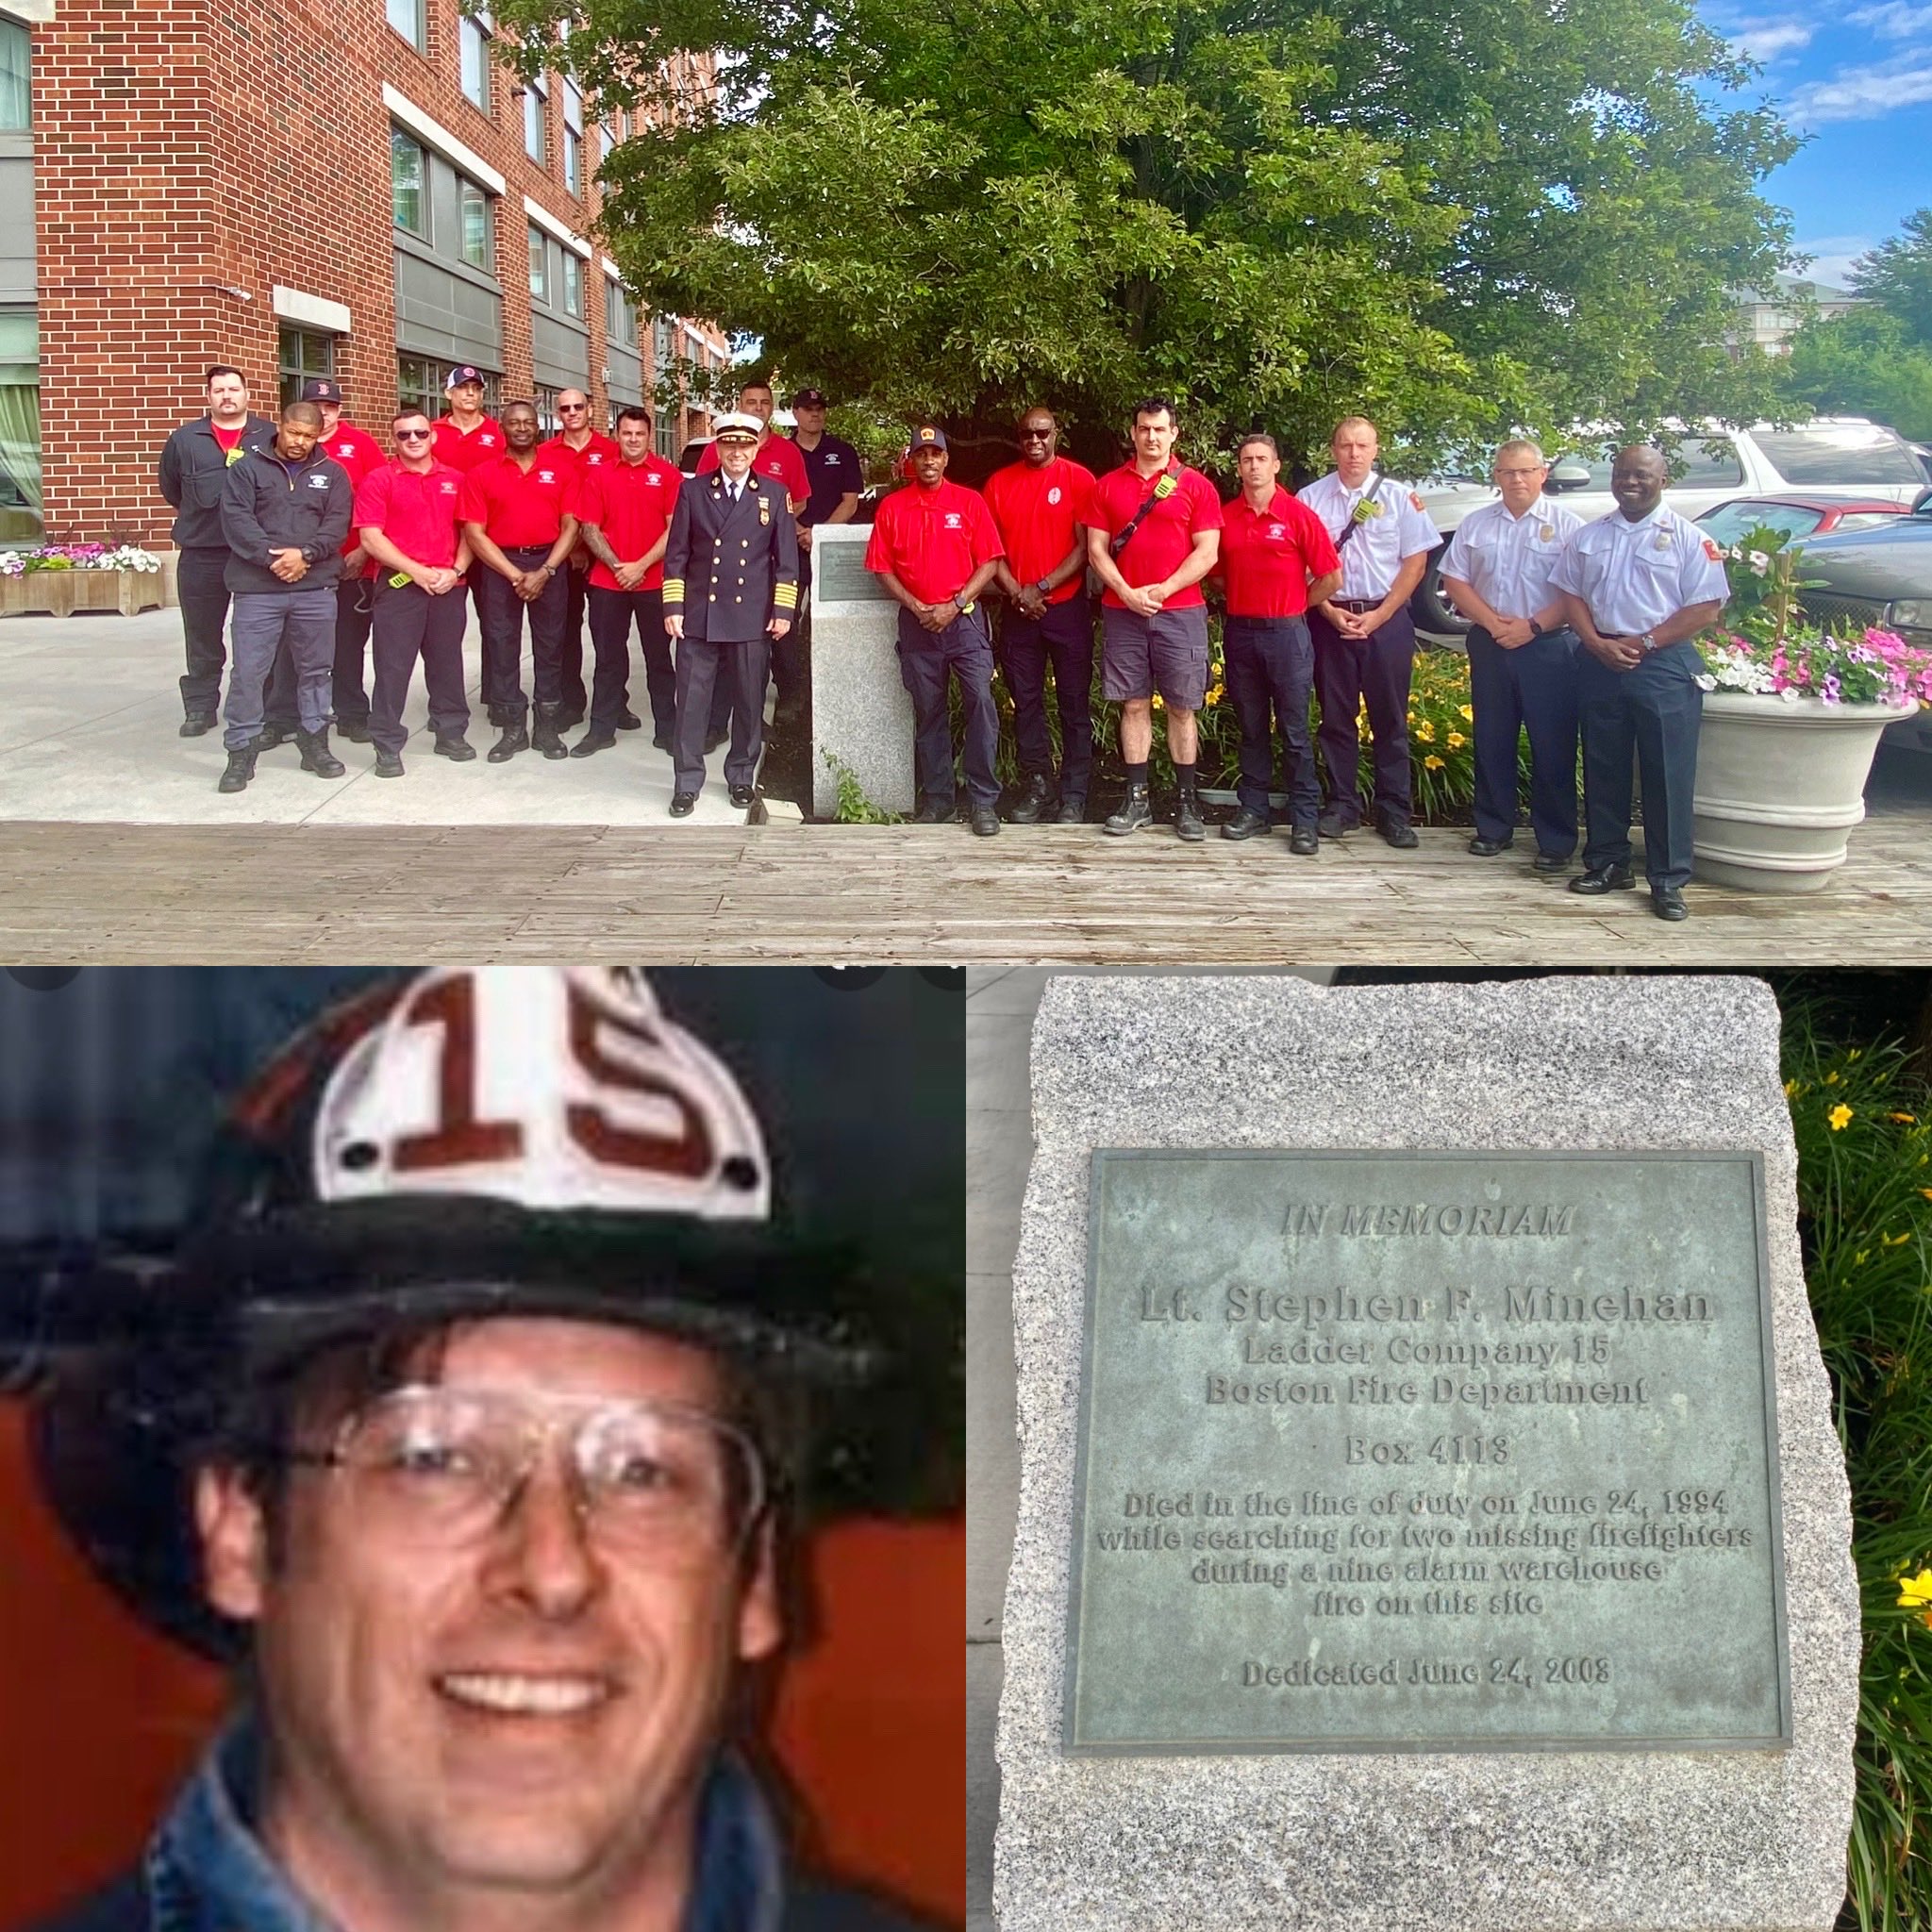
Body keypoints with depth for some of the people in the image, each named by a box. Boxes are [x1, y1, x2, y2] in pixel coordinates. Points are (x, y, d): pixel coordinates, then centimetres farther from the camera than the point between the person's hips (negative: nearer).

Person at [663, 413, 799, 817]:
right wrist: (673, 606, -1)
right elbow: (676, 554, 5)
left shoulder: (774, 494, 5)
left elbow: (786, 558, 5)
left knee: (749, 702, 7)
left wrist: (783, 610, -1)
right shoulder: (693, 492, 5)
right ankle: (687, 783, 8)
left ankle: (741, 777, 21)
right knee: (691, 701, 0)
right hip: (698, 616, 0)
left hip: (752, 617, 0)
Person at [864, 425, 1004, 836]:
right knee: (928, 712, 7)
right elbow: (883, 569, 6)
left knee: (980, 701, -13)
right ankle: (936, 798, 16)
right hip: (917, 623, 2)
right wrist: (916, 607, -6)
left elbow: (988, 562, 0)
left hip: (965, 618, -2)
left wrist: (955, 605, -10)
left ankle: (984, 801, -9)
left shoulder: (969, 502, 3)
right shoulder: (891, 507, 6)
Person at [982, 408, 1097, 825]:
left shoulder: (1079, 479, -2)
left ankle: (1073, 794, 6)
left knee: (1074, 703, 0)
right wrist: (1017, 592, -7)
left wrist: (1042, 587, -13)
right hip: (1018, 612, 3)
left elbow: (1085, 546, -7)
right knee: (1026, 702, 6)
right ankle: (1036, 787, 15)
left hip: (1068, 607, -3)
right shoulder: (999, 483, 7)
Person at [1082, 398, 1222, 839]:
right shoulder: (1108, 486, 8)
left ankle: (1187, 803, 7)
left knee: (1182, 708, 1)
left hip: (1180, 612, -2)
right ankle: (1136, 799, 10)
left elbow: (1207, 552, -3)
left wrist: (1162, 590, -12)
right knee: (1134, 704, 5)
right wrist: (1127, 593, -9)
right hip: (1122, 613, 2)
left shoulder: (1196, 486, 2)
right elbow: (1096, 550, 5)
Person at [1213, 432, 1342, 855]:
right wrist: (1240, 599, 7)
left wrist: (1294, 607, 4)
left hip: (1286, 633, -3)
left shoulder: (1299, 515, -4)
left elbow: (1331, 576, -1)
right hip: (1240, 631, 3)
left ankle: (1304, 819, 2)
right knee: (1251, 728, 10)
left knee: (1294, 731, -1)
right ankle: (1253, 811, 17)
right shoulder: (1225, 516, 5)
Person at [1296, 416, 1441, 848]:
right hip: (1330, 618, 0)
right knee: (1336, 716, 5)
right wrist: (1330, 612, -8)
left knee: (1391, 718, 2)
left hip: (1386, 618, 0)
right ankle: (1342, 805, 13)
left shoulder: (1399, 497, 3)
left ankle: (1394, 812, 7)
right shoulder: (1311, 498, 3)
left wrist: (1378, 616, -7)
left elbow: (1415, 562, 1)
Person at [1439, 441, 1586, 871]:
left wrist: (1532, 626, -15)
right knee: (1491, 740, 9)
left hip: (1548, 646, -4)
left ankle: (1556, 840, 5)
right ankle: (1493, 828, 21)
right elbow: (1454, 581, 7)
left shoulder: (1567, 525, -2)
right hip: (1490, 645, 4)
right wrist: (1493, 622, -7)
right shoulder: (1475, 525, 10)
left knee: (1552, 746, -2)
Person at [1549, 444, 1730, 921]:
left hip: (1665, 665, -4)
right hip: (1601, 662, 4)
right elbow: (1571, 595, 11)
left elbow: (1705, 606, -6)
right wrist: (1598, 643, -7)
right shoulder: (1589, 537, 12)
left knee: (1668, 774, -4)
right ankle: (1607, 862, 20)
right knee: (1604, 769, 9)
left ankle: (1668, 879, 1)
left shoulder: (1688, 538, -1)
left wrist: (1645, 642, -13)